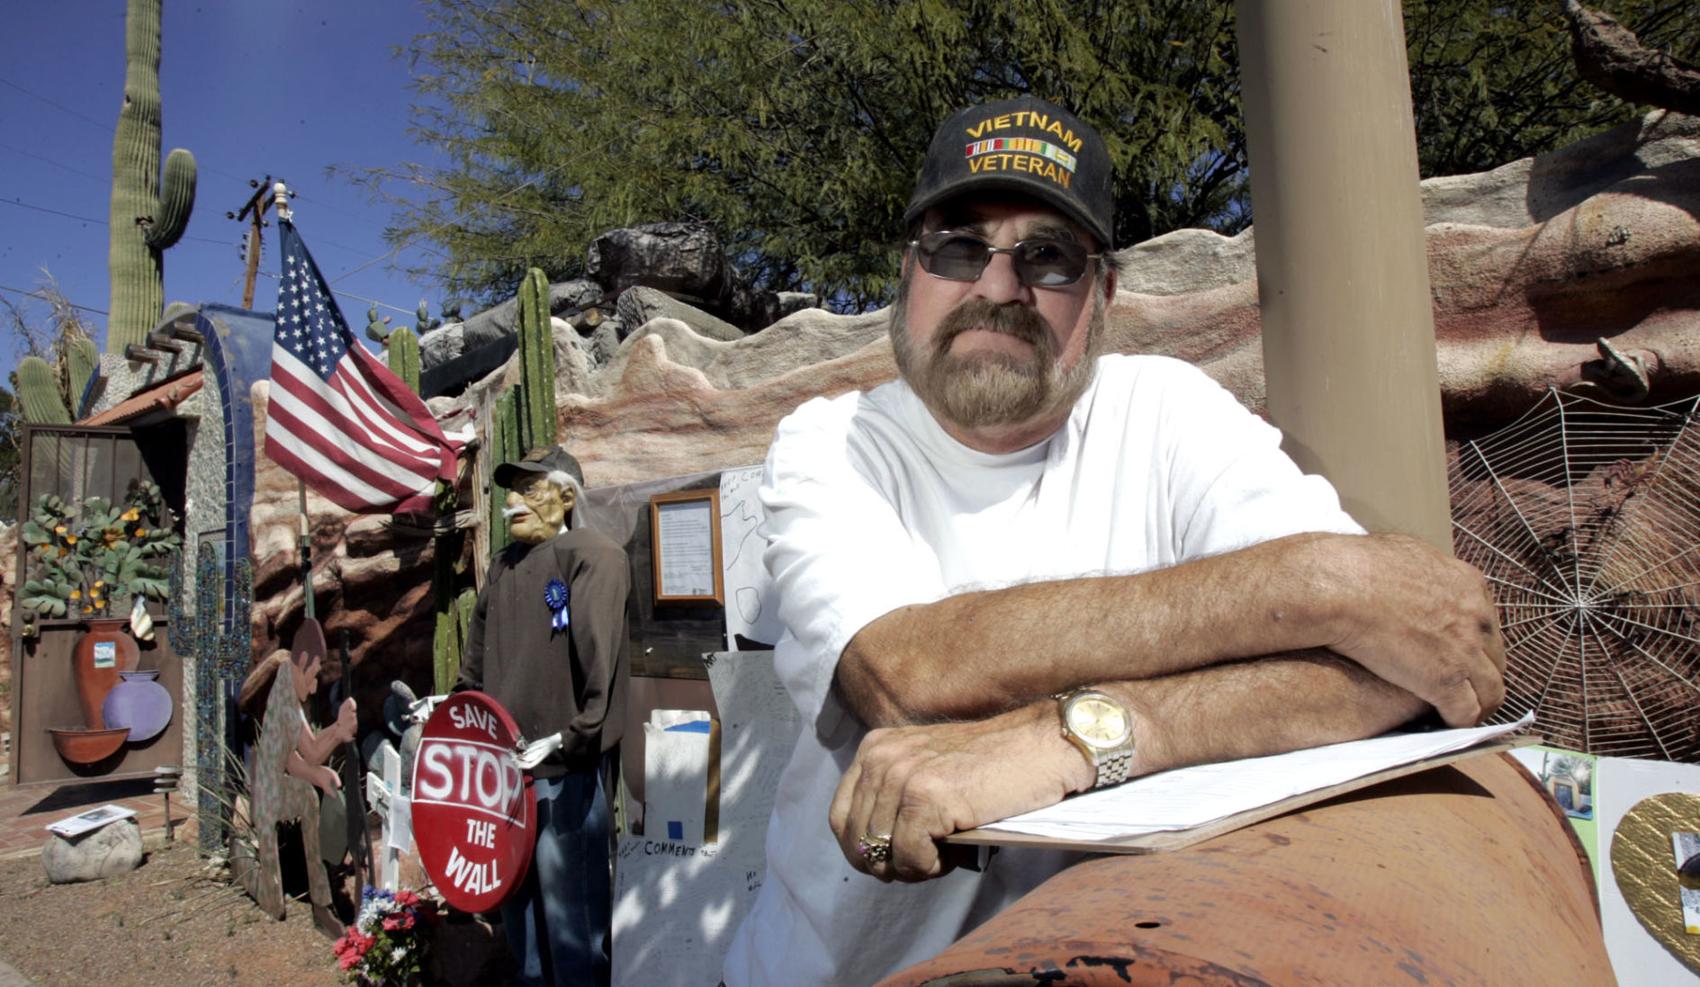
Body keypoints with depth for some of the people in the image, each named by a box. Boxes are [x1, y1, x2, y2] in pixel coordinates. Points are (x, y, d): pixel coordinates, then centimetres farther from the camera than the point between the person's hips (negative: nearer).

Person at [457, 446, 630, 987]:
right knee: (515, 894, 18)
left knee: (568, 899, 1)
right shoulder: (505, 564, 14)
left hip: (562, 766, -7)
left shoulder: (593, 556, -10)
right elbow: (477, 656, 21)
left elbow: (597, 654, -20)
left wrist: (579, 734, -23)